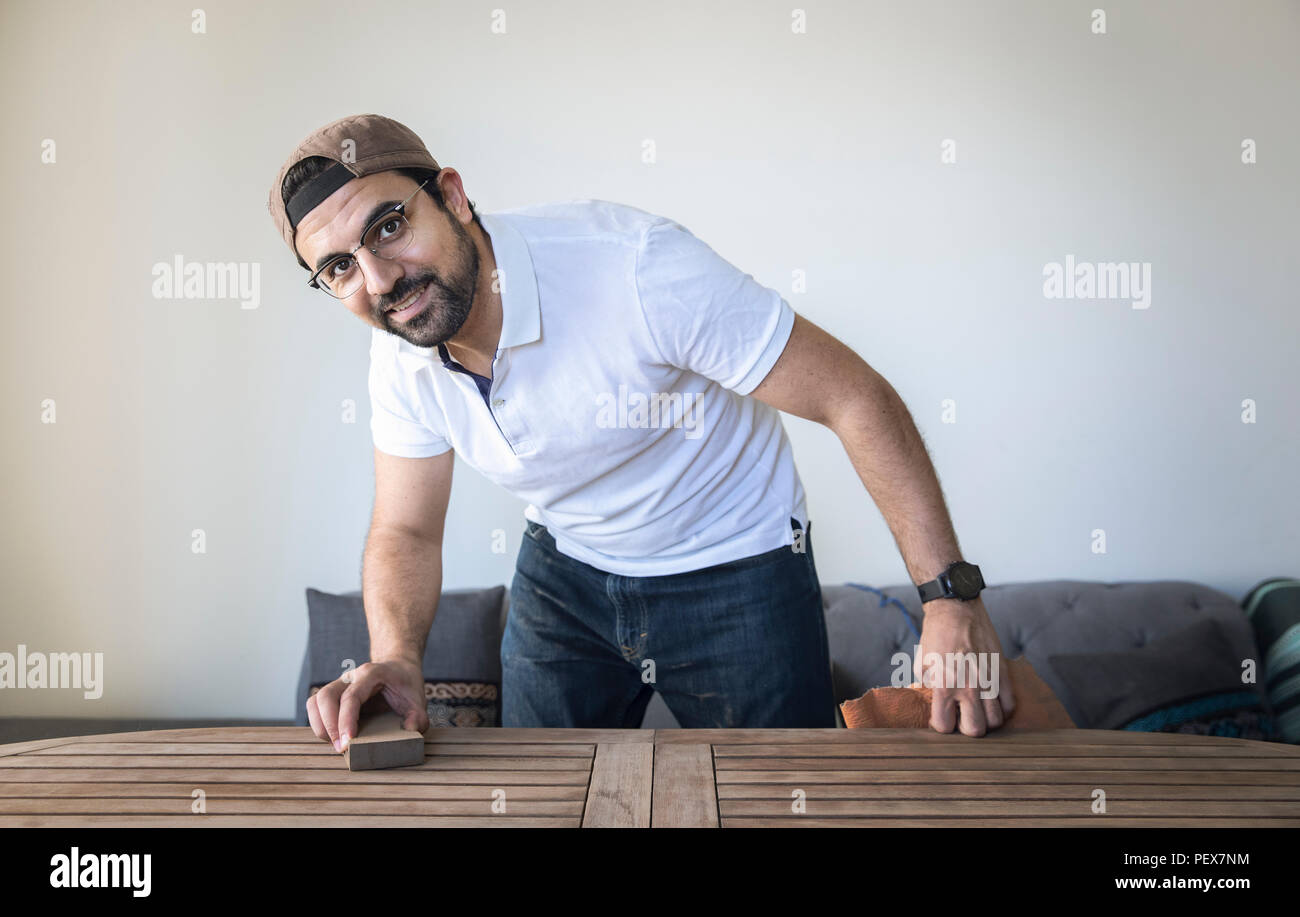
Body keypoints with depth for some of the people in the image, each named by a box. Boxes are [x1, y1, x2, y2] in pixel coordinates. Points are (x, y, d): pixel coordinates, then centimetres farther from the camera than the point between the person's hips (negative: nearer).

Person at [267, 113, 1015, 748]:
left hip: (736, 569, -4)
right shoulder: (401, 359, -13)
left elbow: (855, 396, -29)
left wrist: (952, 597, -33)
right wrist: (395, 657, -26)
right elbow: (405, 532, -3)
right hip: (564, 572, 5)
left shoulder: (636, 266, -33)